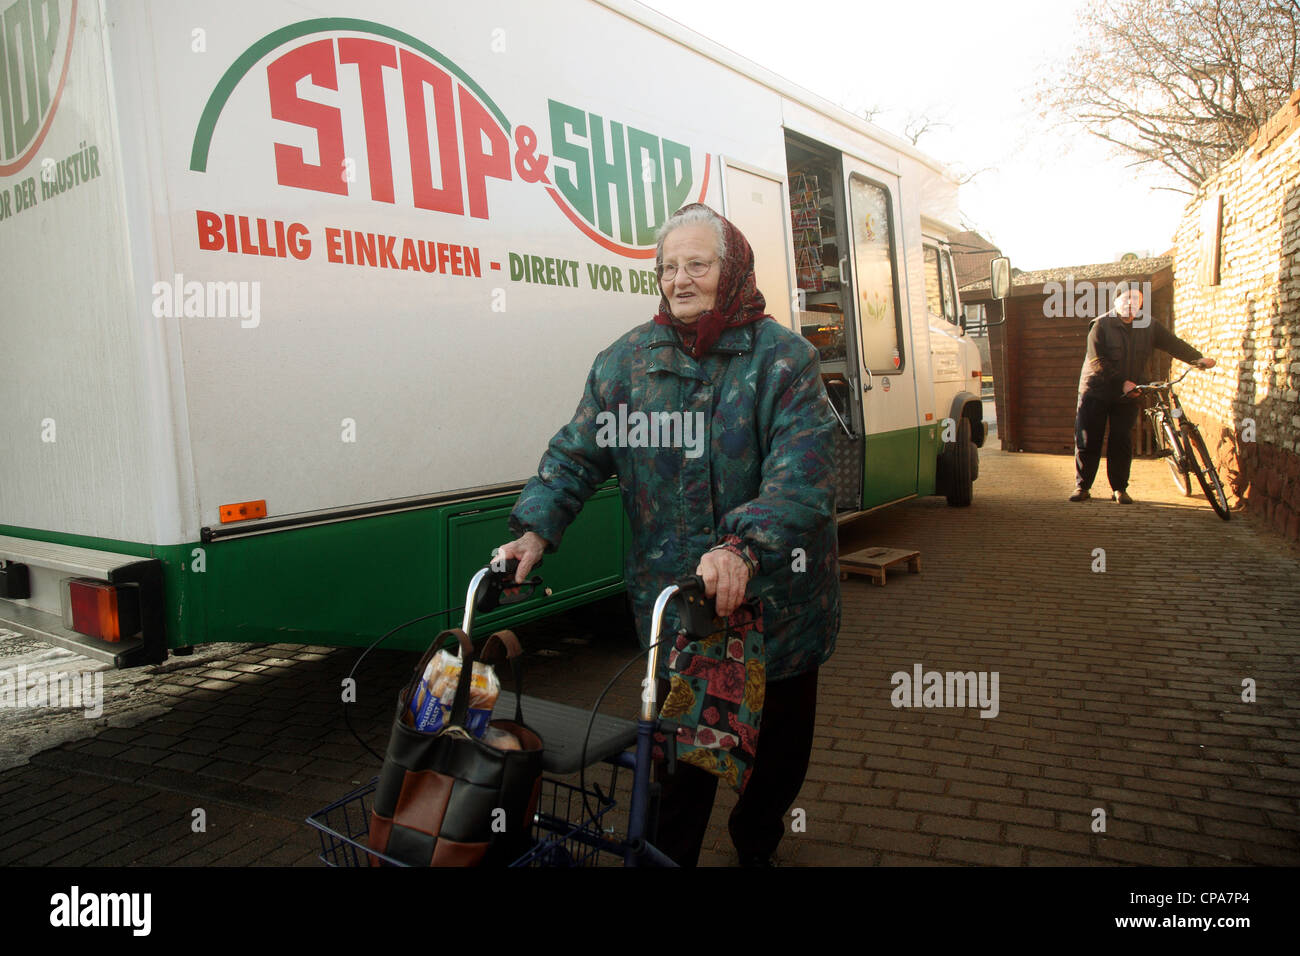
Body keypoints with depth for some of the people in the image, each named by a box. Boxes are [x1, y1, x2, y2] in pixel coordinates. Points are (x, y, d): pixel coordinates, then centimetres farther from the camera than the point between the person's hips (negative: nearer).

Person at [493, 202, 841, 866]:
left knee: (782, 738, 19)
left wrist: (744, 547, -37)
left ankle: (757, 843, 47)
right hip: (673, 600, 0)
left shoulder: (784, 358, -9)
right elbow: (575, 454, 1)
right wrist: (537, 527, -15)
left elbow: (801, 471, -22)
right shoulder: (627, 361, 1)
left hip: (778, 595, 0)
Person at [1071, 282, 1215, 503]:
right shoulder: (1101, 325, -9)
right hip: (1095, 391, -3)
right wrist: (1122, 382, -20)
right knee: (1087, 442, -2)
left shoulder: (1148, 326, 5)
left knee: (1122, 443, 0)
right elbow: (1098, 362, -15)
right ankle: (1082, 487, 9)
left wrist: (1199, 358, -12)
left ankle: (1120, 489, 11)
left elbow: (1173, 343, 3)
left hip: (1127, 395, 3)